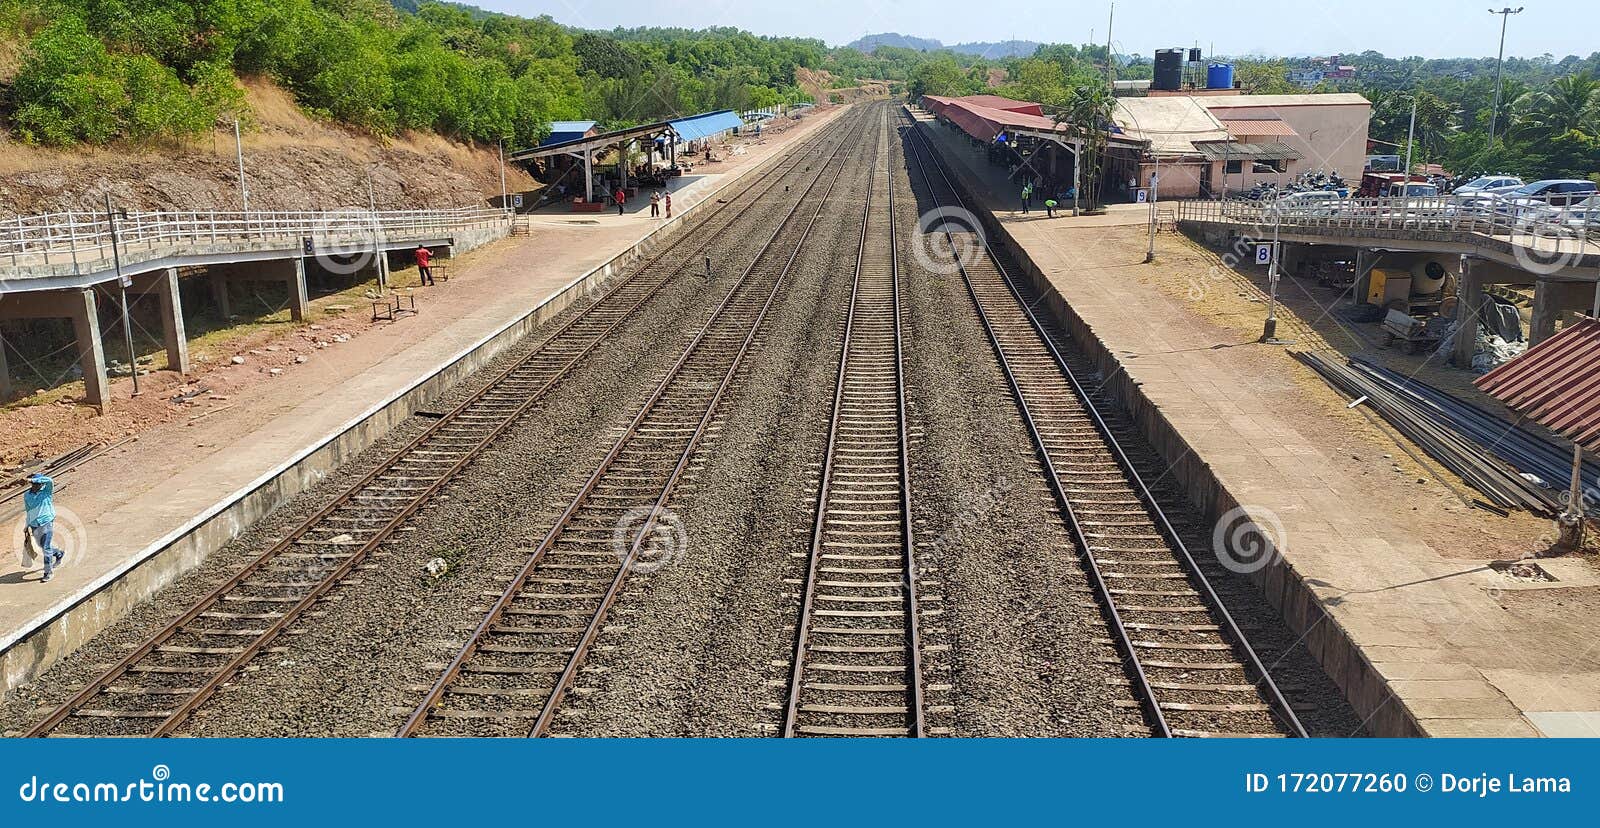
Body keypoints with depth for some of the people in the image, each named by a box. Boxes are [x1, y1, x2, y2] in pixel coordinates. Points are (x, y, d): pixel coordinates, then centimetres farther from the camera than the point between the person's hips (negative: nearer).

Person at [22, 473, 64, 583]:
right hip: (35, 526, 6)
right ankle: (59, 554, 46)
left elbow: (49, 481, -29)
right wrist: (28, 526, 14)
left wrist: (33, 480, -28)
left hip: (47, 523, -6)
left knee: (46, 548, -9)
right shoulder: (27, 495, 6)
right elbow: (28, 511, 15)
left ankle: (49, 572, 0)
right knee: (41, 547, 18)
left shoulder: (47, 491, -7)